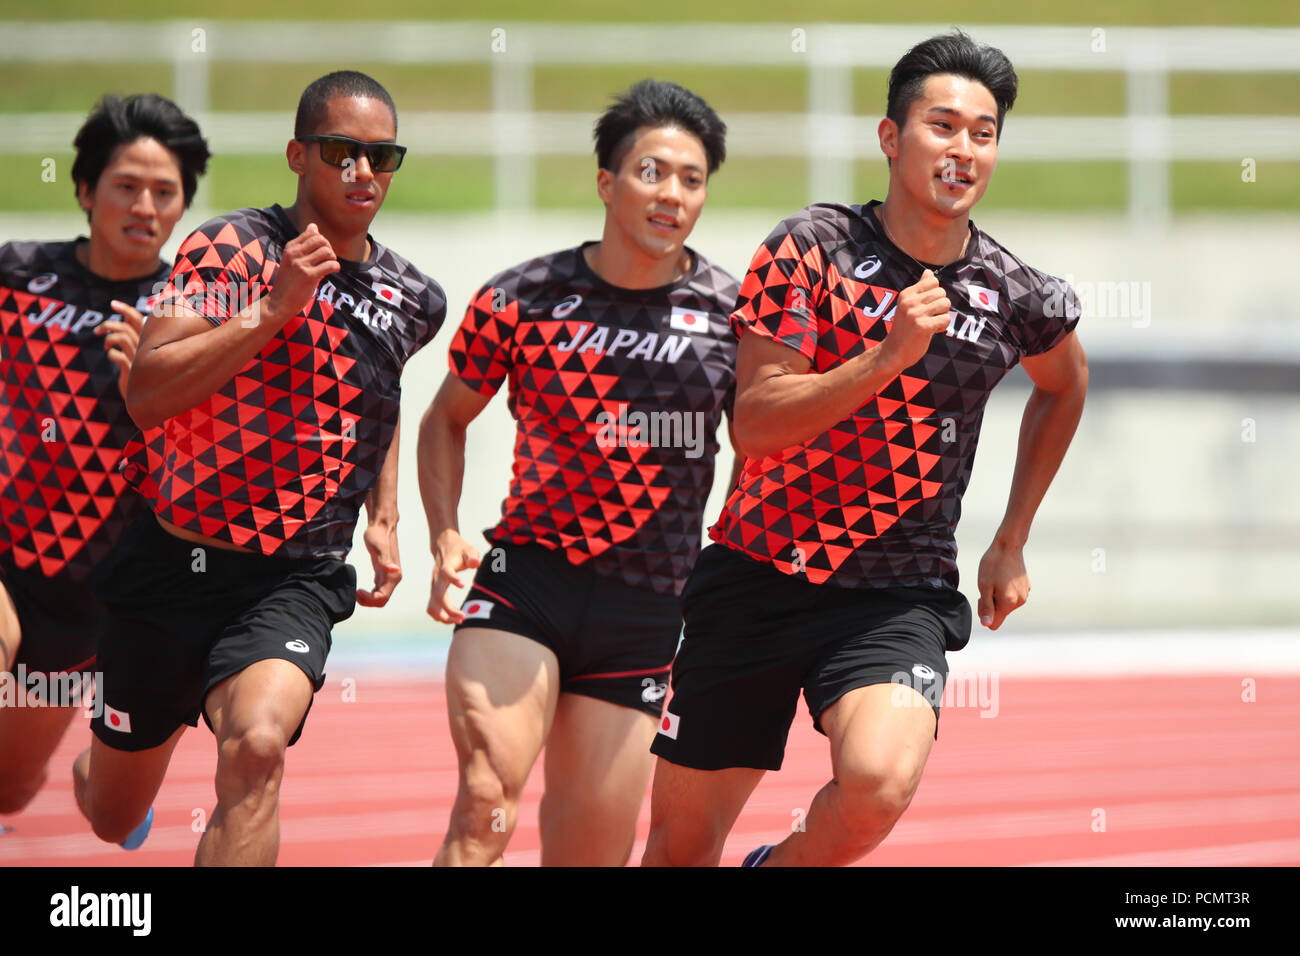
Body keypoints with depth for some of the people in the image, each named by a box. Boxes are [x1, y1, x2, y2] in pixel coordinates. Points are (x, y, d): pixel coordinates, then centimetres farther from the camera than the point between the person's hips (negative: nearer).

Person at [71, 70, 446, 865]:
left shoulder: (413, 300, 3)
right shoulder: (232, 250, -11)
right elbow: (147, 395, -24)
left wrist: (383, 521, 16)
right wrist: (275, 307, -30)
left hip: (293, 581, 1)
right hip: (172, 559, -1)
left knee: (257, 747, -32)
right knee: (112, 818, 15)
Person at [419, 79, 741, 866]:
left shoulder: (732, 312, 0)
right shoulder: (522, 300, -1)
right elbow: (447, 419, 13)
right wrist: (445, 537, -1)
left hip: (644, 612, 2)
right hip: (525, 579, -2)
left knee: (591, 852, 4)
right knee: (486, 808, -22)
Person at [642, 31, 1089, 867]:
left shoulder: (1018, 297, -2)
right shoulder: (813, 248, -9)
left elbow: (1065, 385, 22)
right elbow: (753, 424, -16)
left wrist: (1011, 544, 20)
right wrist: (888, 358, -27)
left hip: (898, 599, 0)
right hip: (759, 573, 0)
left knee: (879, 783, -29)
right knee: (680, 845, 5)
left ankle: (777, 867, 3)